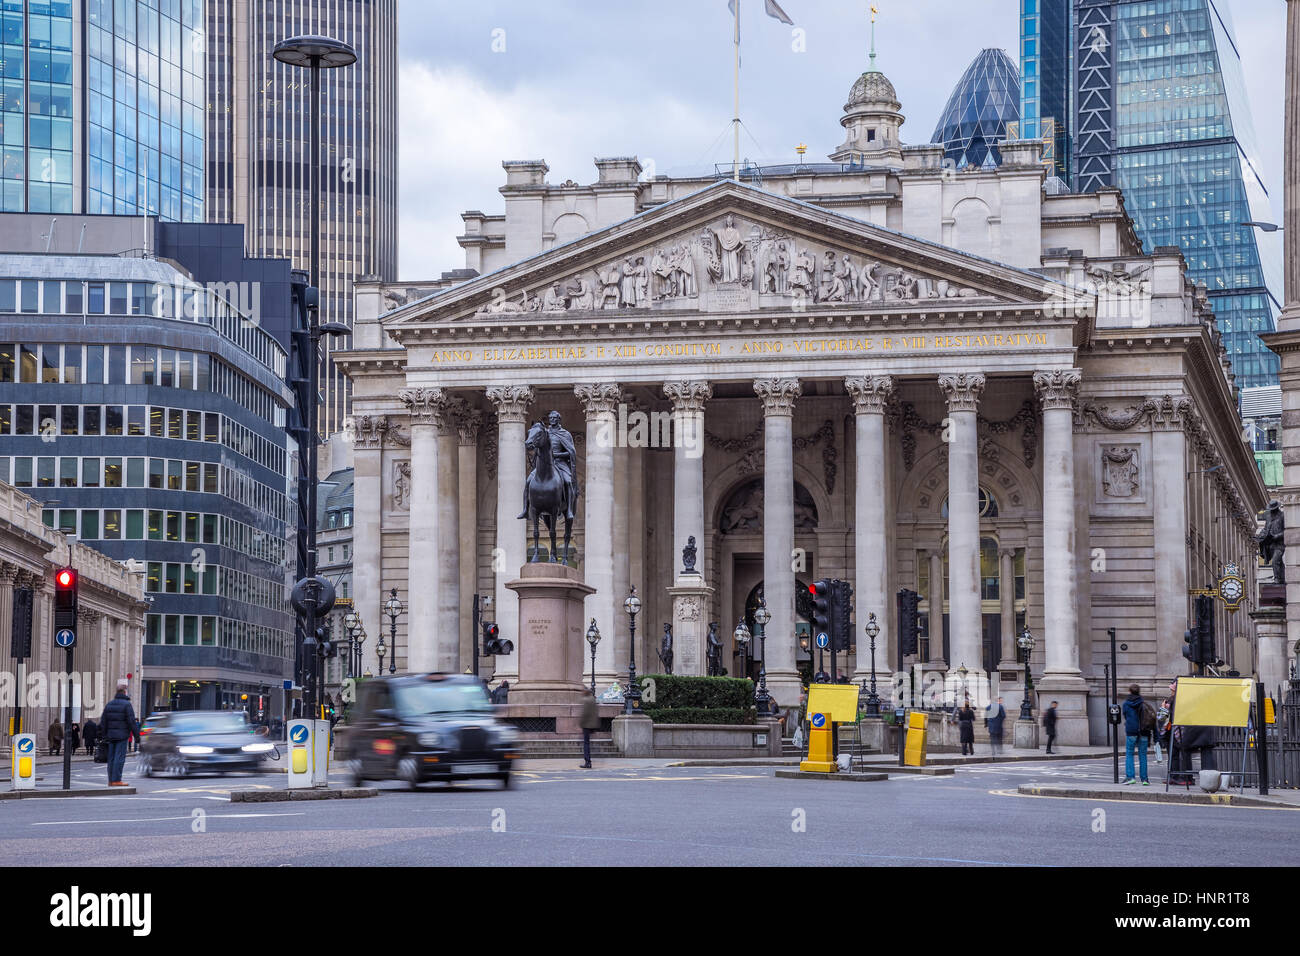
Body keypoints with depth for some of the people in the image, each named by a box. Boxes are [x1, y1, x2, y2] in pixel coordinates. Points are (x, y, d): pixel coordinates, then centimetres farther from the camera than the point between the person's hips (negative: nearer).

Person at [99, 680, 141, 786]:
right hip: (122, 736, -6)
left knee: (111, 758, 9)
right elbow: (132, 722, -12)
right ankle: (116, 780, -11)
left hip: (111, 735, 6)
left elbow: (103, 722, 12)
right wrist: (137, 737, -7)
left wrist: (105, 736, 17)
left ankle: (111, 780, 11)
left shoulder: (109, 704, 11)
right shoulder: (127, 704, -8)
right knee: (119, 758, -7)